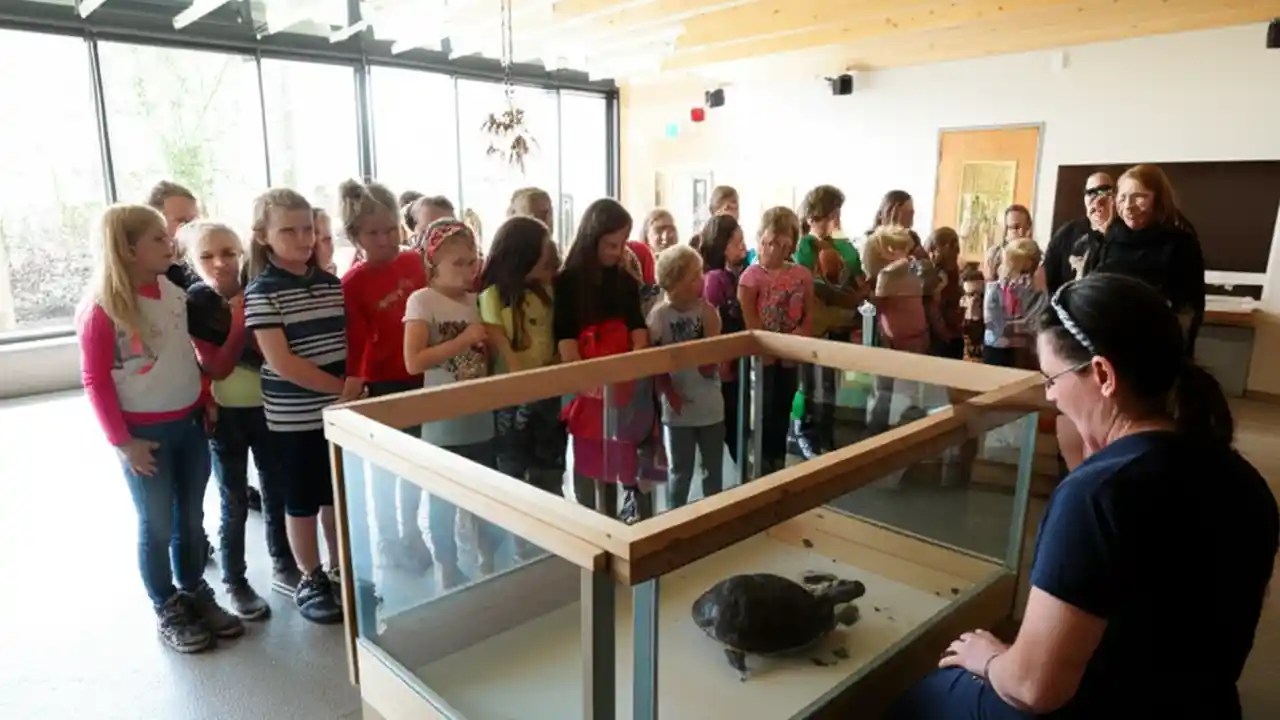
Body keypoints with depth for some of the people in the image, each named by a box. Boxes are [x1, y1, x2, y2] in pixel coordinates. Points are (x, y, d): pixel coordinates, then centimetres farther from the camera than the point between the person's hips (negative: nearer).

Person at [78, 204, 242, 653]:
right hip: (144, 430, -5)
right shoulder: (101, 310, -14)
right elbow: (95, 382, -11)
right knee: (157, 525, 8)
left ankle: (195, 595, 32)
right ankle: (167, 611, 25)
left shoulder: (174, 291, 3)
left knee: (192, 518, 15)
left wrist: (205, 402, 12)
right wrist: (122, 442, -12)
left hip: (190, 421, 5)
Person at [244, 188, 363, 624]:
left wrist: (357, 383, -9)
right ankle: (310, 581, 25)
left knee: (340, 494, 16)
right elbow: (281, 363, -18)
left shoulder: (332, 284, 5)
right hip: (294, 417, -5)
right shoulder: (261, 293, -12)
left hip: (341, 408, 5)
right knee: (302, 501, 9)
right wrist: (340, 387, -16)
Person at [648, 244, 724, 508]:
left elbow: (710, 367, -11)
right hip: (678, 410, -2)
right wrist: (670, 394, -12)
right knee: (680, 472, 12)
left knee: (714, 471, 15)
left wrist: (710, 325, -18)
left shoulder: (707, 312, -8)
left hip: (710, 406, 2)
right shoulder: (658, 316, -12)